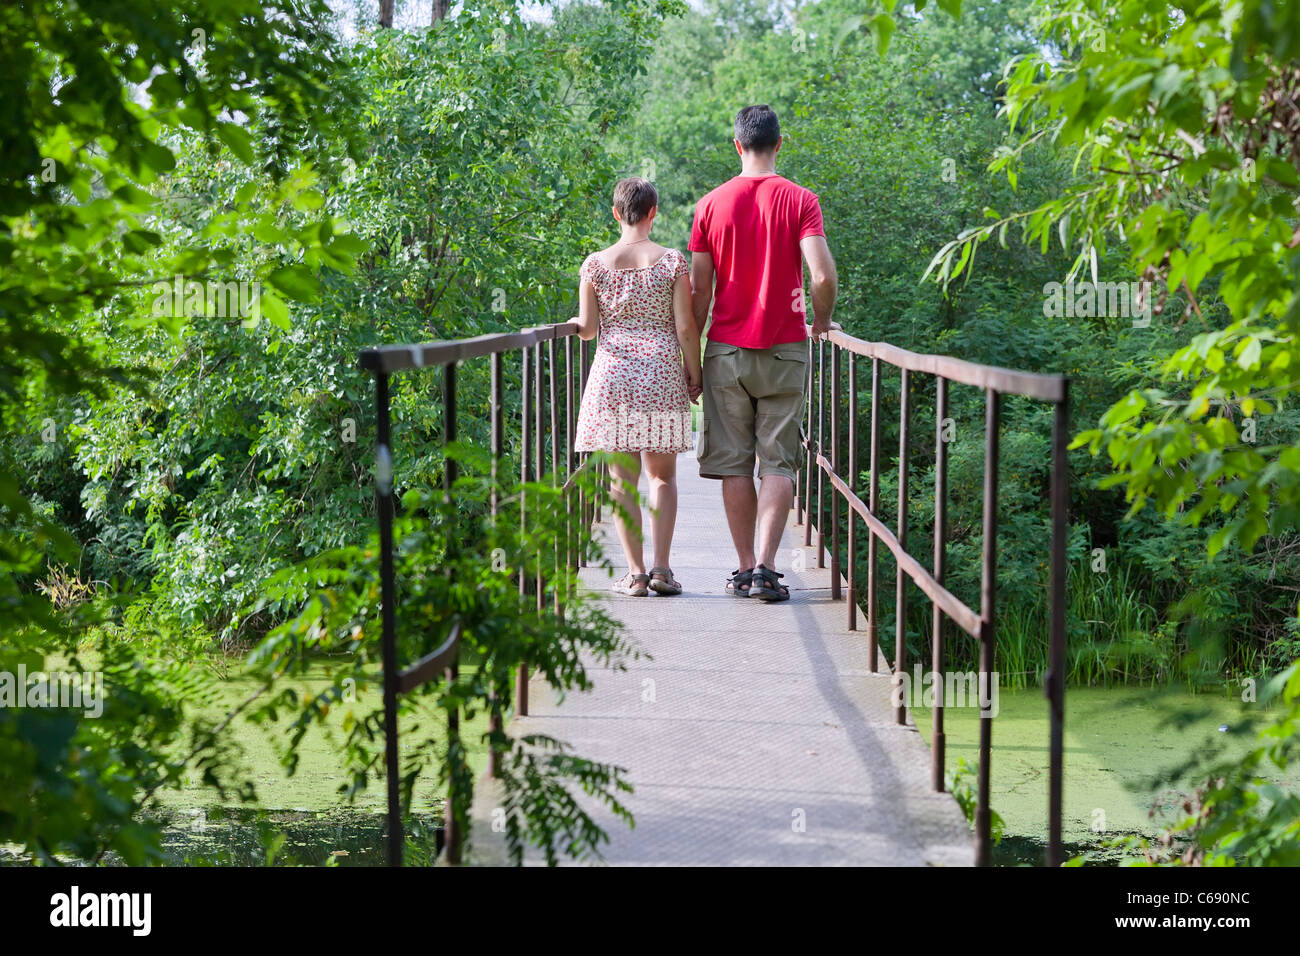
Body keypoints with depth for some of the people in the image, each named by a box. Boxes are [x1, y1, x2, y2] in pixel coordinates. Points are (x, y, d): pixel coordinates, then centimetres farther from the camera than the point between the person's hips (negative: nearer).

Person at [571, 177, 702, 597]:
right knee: (662, 473, 11)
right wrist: (694, 374, 8)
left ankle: (635, 572, 2)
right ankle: (661, 567, 3)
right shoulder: (673, 261, -2)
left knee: (622, 477, 4)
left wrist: (574, 324, 23)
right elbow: (685, 327, -3)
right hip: (662, 374, 0)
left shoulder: (595, 263, 0)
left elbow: (588, 327, 1)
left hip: (612, 373, 0)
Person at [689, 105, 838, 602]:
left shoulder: (711, 204, 2)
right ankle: (765, 568, -8)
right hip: (784, 350, -1)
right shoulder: (800, 200, -3)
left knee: (735, 465, 7)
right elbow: (823, 275, -14)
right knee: (778, 464, 2)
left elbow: (699, 288, 1)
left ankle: (745, 568, 9)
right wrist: (820, 322, 5)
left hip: (727, 350, 1)